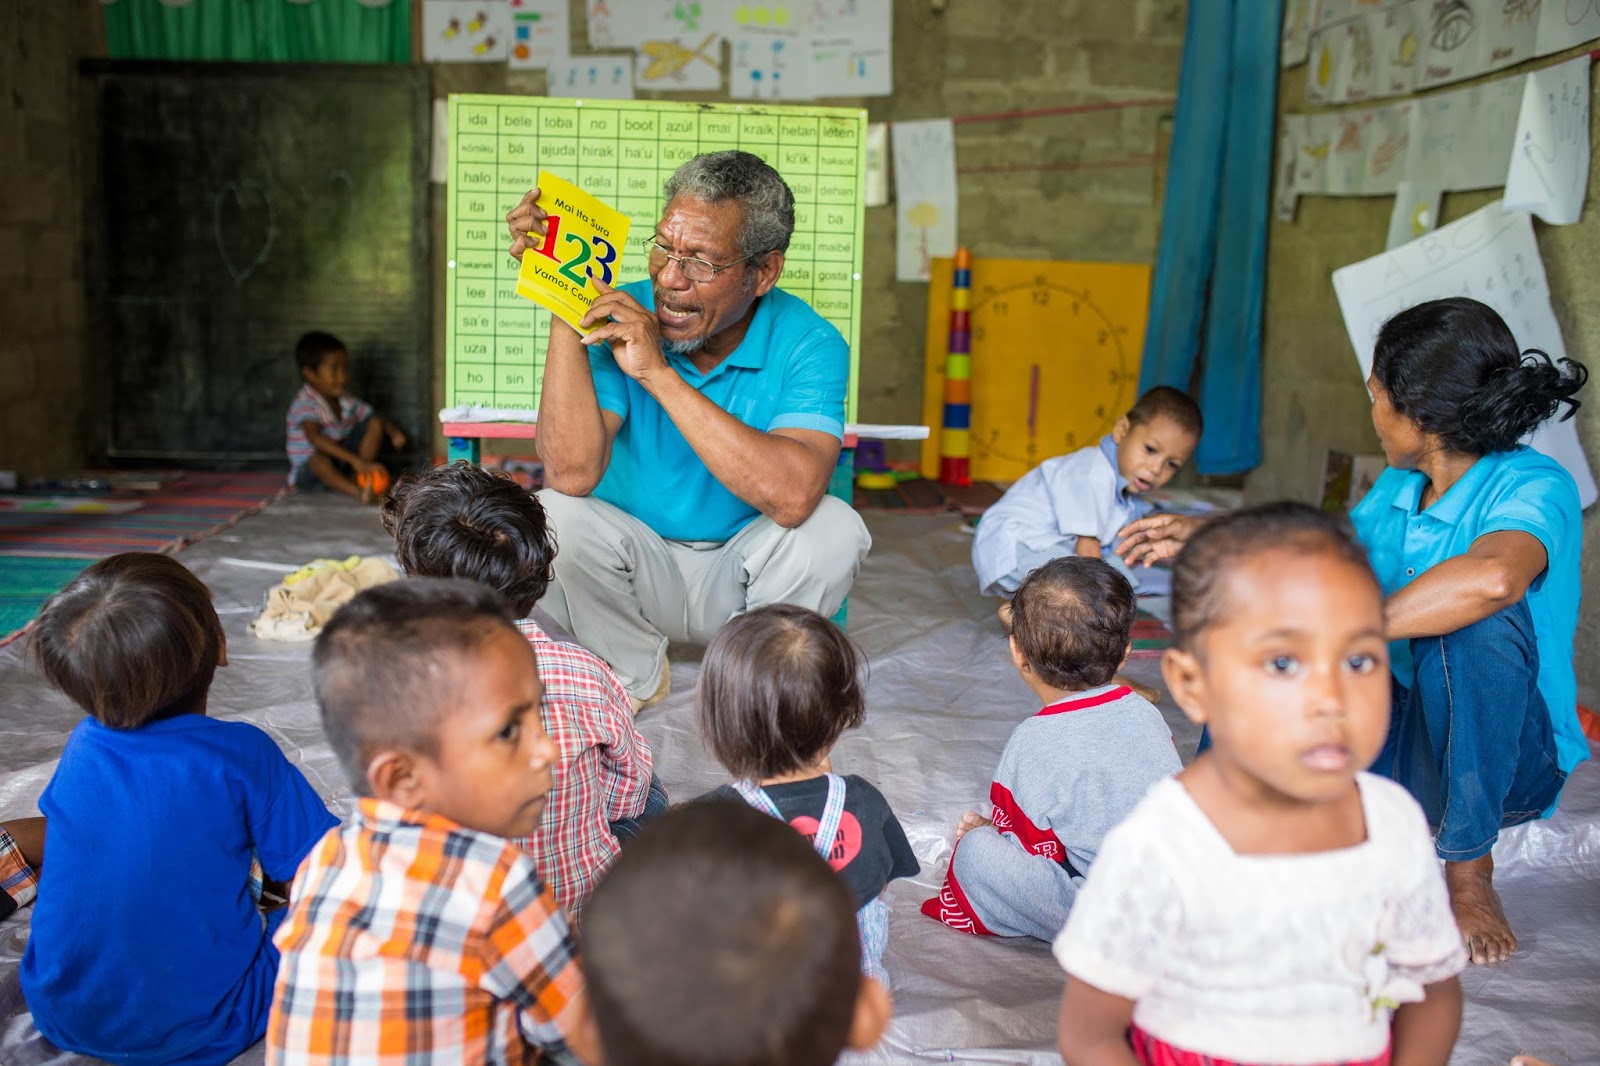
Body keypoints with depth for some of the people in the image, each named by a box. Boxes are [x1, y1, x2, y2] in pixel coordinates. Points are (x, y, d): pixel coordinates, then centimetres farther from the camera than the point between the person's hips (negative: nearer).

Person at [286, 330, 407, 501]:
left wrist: (392, 431, -18)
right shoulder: (305, 404, -21)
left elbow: (376, 417, 10)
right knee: (319, 458, -41)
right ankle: (357, 491, -56)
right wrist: (354, 460, -48)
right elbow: (315, 438, -38)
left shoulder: (347, 403, 2)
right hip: (308, 472, -7)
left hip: (343, 463, 7)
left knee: (375, 423, -4)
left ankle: (357, 478, -18)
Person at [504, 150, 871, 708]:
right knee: (550, 518, -27)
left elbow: (793, 497, -37)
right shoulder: (624, 317, -14)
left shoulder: (809, 345, -18)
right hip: (638, 560, 1)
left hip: (744, 569, -1)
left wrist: (659, 373, -35)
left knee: (834, 528, -29)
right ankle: (636, 676, 2)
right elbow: (571, 475, -26)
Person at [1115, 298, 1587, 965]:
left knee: (1478, 621, -34)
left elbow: (1494, 576, -46)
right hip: (1401, 737, 6)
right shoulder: (1398, 486, 2)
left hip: (1507, 754, -6)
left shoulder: (1535, 487, -21)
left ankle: (1470, 872, -17)